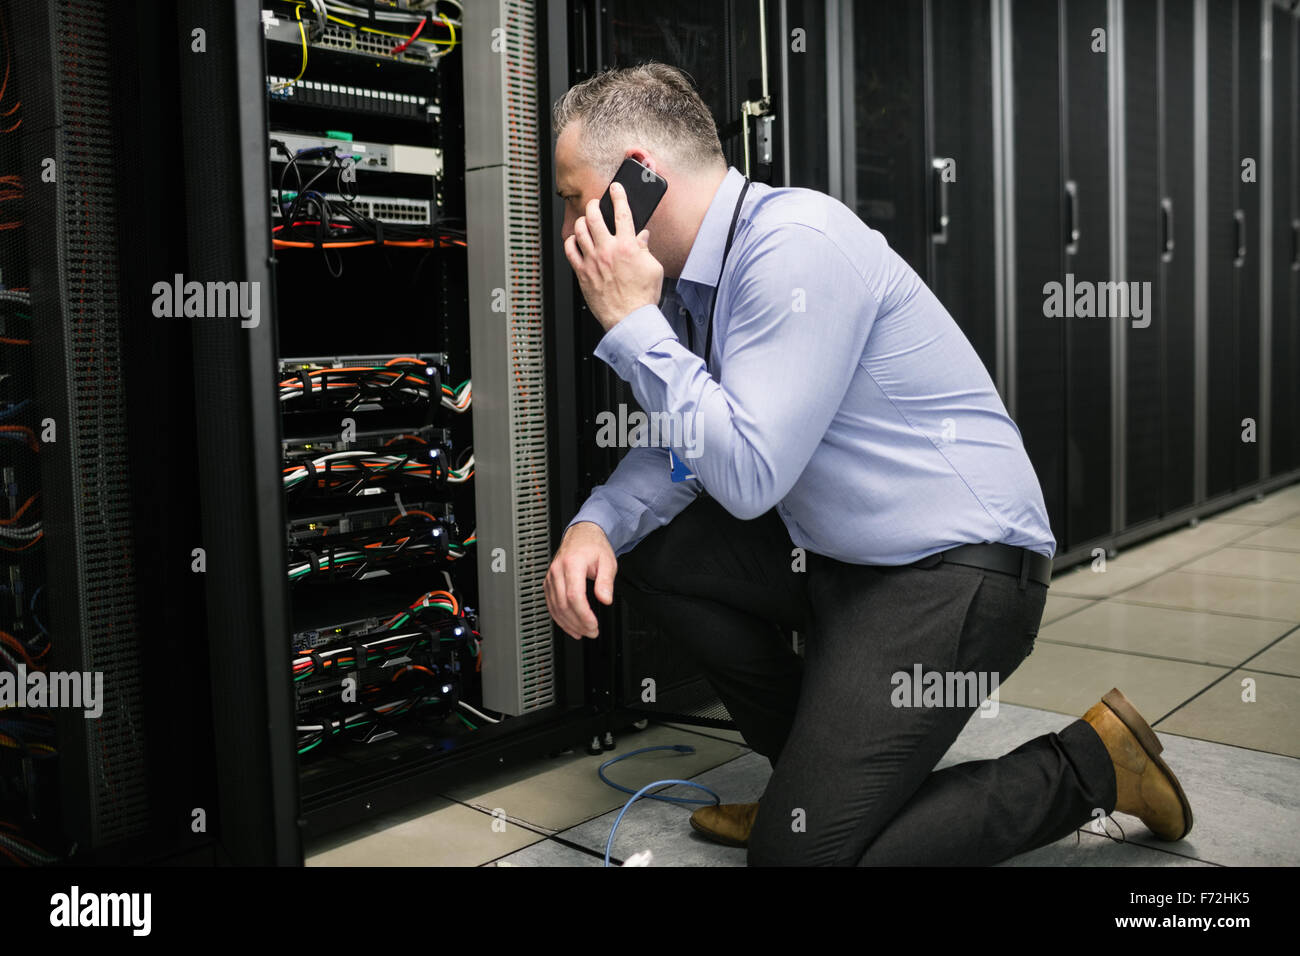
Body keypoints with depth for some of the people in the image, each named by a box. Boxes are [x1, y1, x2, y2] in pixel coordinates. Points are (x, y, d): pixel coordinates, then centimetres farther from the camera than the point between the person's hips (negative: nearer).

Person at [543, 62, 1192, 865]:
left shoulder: (798, 245, -21)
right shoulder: (694, 275, 7)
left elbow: (748, 475, -25)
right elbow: (682, 450, 12)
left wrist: (632, 324, -19)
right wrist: (596, 523, -7)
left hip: (956, 574, -9)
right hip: (839, 555, 9)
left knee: (798, 851, -13)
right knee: (641, 547, 4)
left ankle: (1089, 766, 5)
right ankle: (812, 769, 14)